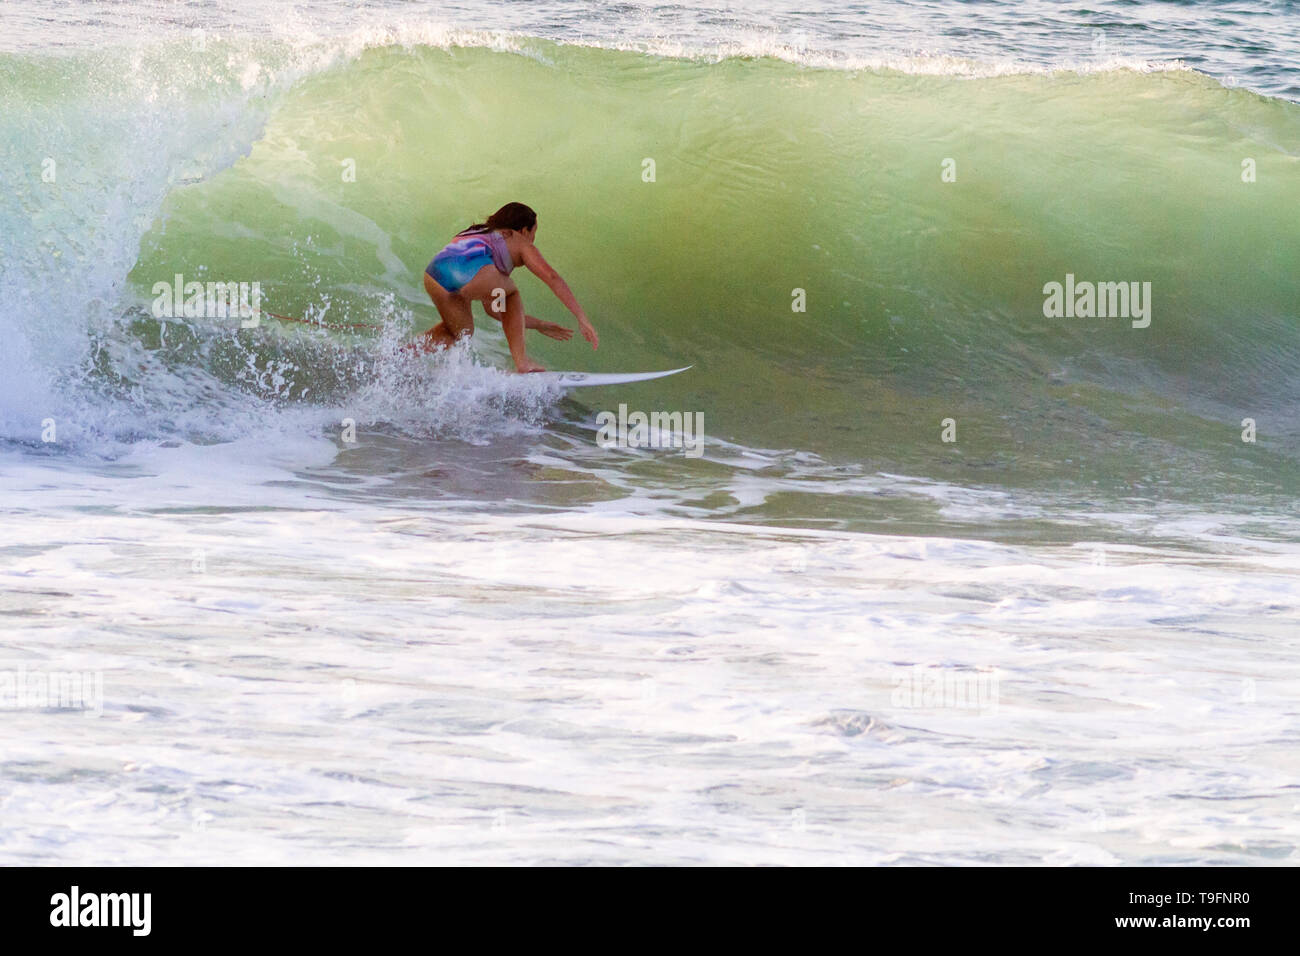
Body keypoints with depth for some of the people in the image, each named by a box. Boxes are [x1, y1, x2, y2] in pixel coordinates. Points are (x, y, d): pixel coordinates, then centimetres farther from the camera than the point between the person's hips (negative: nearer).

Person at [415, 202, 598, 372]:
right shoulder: (519, 242, 27)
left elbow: (492, 308, 48)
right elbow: (552, 278, 14)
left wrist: (539, 325, 53)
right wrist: (582, 319, 15)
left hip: (435, 274, 5)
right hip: (473, 271, -5)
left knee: (461, 331, 28)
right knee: (511, 293, 27)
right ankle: (521, 361, 19)